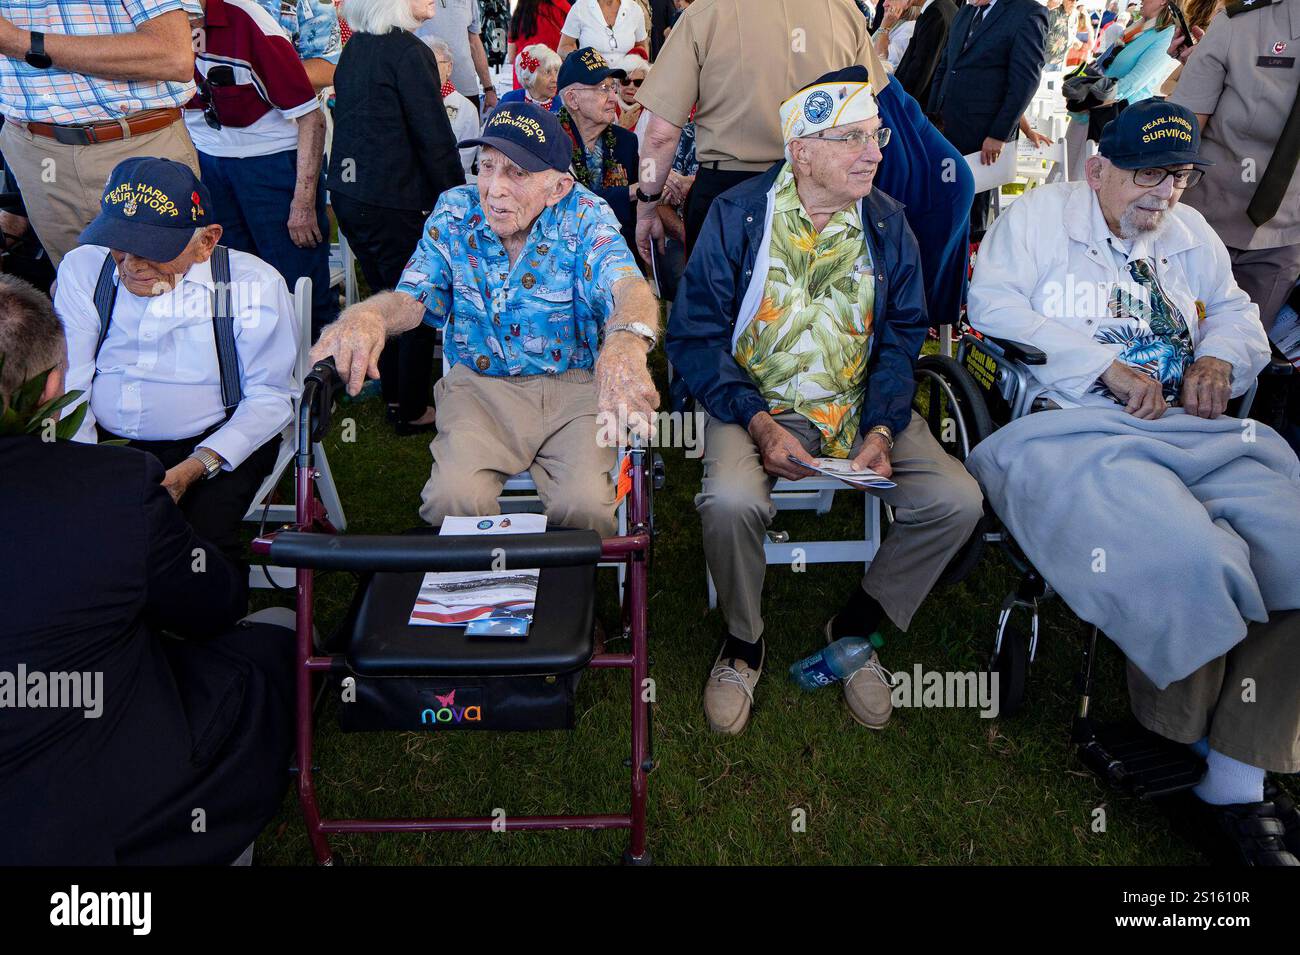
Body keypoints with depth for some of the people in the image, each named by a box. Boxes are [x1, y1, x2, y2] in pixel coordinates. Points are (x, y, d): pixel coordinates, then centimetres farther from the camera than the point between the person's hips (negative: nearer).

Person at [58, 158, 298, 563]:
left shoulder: (252, 282, -8)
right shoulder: (81, 268, 3)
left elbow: (270, 397, -10)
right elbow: (67, 382, -1)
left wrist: (192, 470, -20)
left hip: (213, 445, -3)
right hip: (101, 442, 3)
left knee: (203, 541, -28)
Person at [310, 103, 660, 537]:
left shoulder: (585, 217, -9)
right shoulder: (454, 213, 1)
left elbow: (628, 286, -28)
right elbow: (412, 297, -3)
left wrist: (625, 344, -55)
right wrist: (367, 315, -31)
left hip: (574, 384, -1)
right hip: (478, 384, 2)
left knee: (585, 504, -26)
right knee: (454, 497, -25)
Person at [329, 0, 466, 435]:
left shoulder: (354, 48, 10)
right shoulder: (409, 52, -15)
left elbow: (351, 124, 14)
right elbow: (436, 139, -17)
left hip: (347, 197, 8)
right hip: (396, 204, -8)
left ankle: (394, 397, 32)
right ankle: (412, 412, 14)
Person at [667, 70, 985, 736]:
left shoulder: (887, 223, 5)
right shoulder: (736, 217, -6)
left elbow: (903, 337, 7)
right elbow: (694, 336, -8)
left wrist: (882, 431, -11)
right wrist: (760, 425, -20)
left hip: (861, 404, 4)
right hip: (757, 402, -3)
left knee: (957, 502, -17)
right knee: (730, 501, -34)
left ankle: (854, 630, 8)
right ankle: (743, 641, -1)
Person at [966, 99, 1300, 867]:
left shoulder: (1189, 233, 28)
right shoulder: (1038, 215, 9)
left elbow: (1236, 310, 31)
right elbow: (994, 308, -6)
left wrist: (1221, 356, 5)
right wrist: (1106, 366, -12)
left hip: (1194, 429, 7)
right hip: (1066, 431, -6)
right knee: (1180, 560, -32)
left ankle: (1235, 787, -14)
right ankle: (1176, 744, -3)